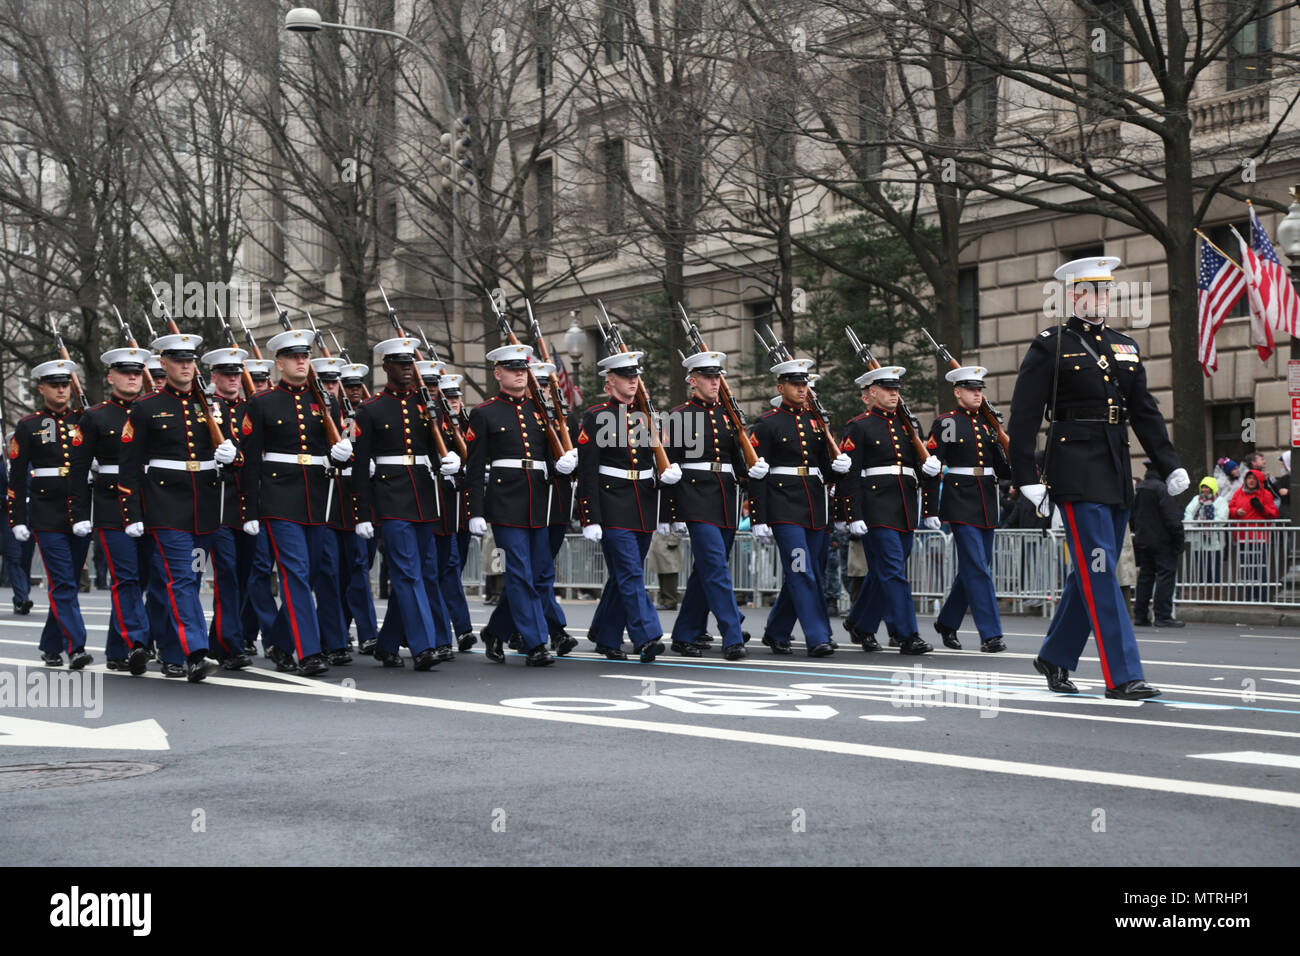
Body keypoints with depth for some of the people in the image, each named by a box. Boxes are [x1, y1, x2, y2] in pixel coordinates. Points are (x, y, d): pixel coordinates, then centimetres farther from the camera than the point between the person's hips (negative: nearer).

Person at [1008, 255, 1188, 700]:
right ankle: (1122, 676, -10)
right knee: (1099, 573, -10)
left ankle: (1054, 658, 25)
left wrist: (1170, 466, 9)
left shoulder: (1126, 347, 16)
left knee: (1091, 574, 11)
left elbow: (1146, 413, 17)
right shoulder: (1049, 346, -3)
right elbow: (1023, 417, -6)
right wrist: (1026, 478, -12)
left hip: (1117, 474, 7)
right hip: (1075, 474, -7)